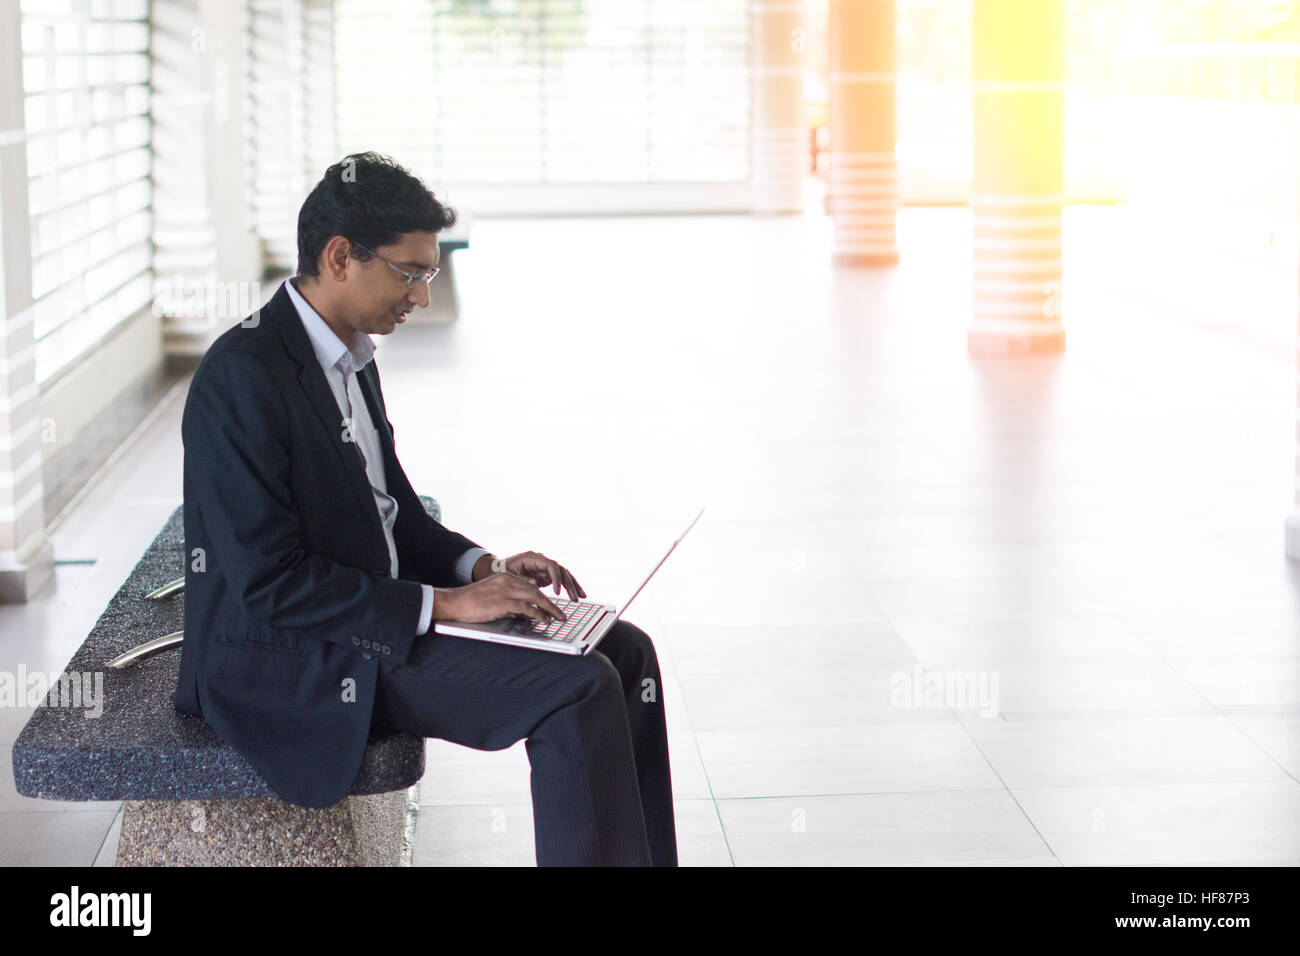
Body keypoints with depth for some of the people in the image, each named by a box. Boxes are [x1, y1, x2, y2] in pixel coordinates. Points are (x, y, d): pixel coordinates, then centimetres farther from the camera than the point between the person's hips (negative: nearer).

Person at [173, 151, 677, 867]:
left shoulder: (350, 358, 10)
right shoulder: (241, 376, -20)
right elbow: (269, 583, -24)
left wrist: (481, 567, 2)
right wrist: (440, 604, -22)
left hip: (374, 614, 10)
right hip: (288, 661, -10)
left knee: (623, 650, 2)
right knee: (579, 691, -21)